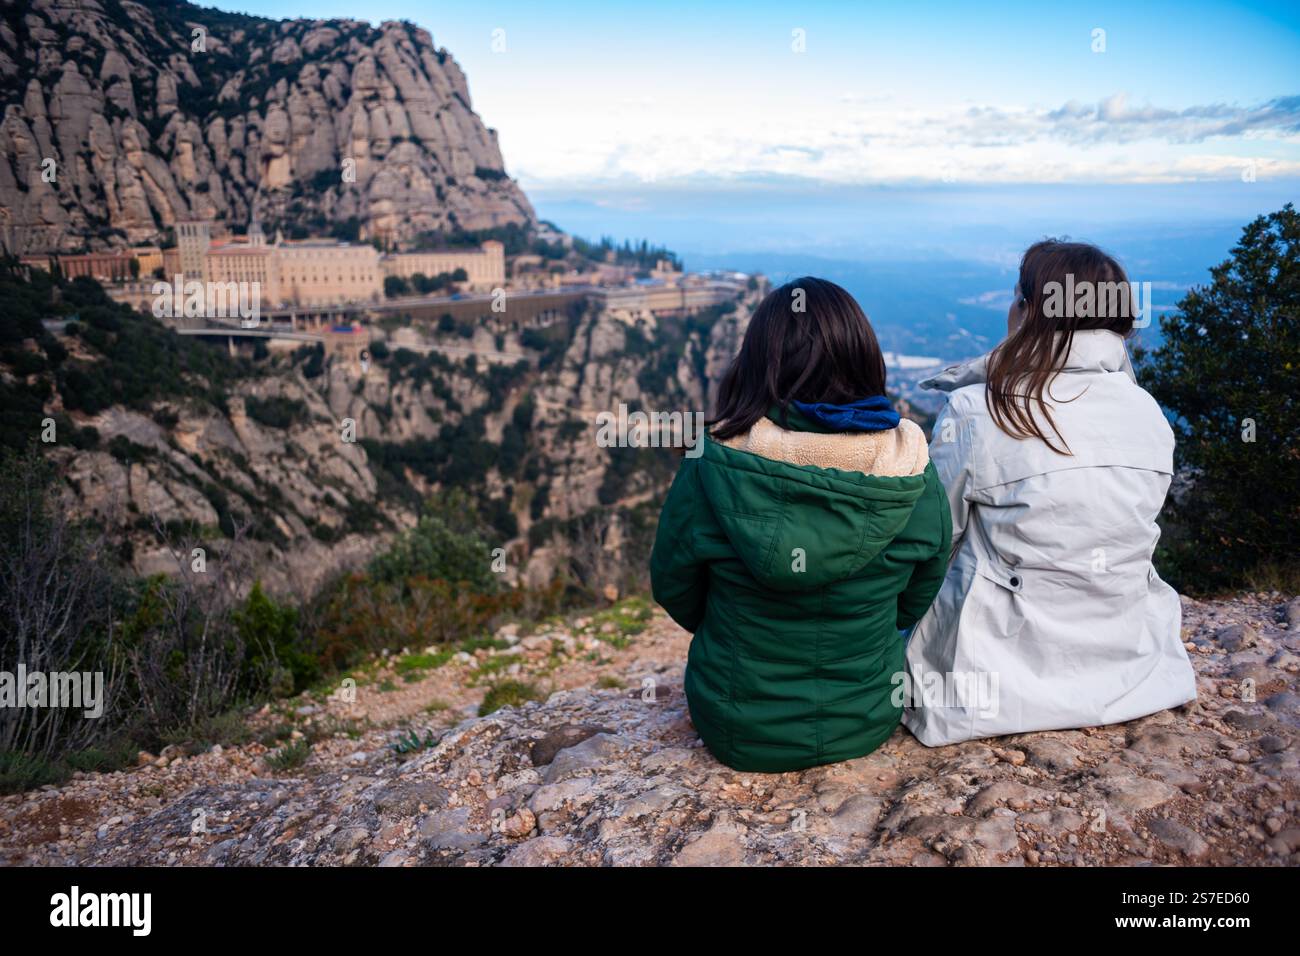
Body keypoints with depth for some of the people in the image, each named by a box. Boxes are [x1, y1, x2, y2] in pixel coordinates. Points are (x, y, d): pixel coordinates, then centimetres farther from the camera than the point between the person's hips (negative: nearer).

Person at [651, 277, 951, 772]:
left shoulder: (711, 466, -21)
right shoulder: (912, 472, -16)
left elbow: (673, 591, -5)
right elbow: (915, 602, 0)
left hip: (738, 734, -1)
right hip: (867, 724, 1)